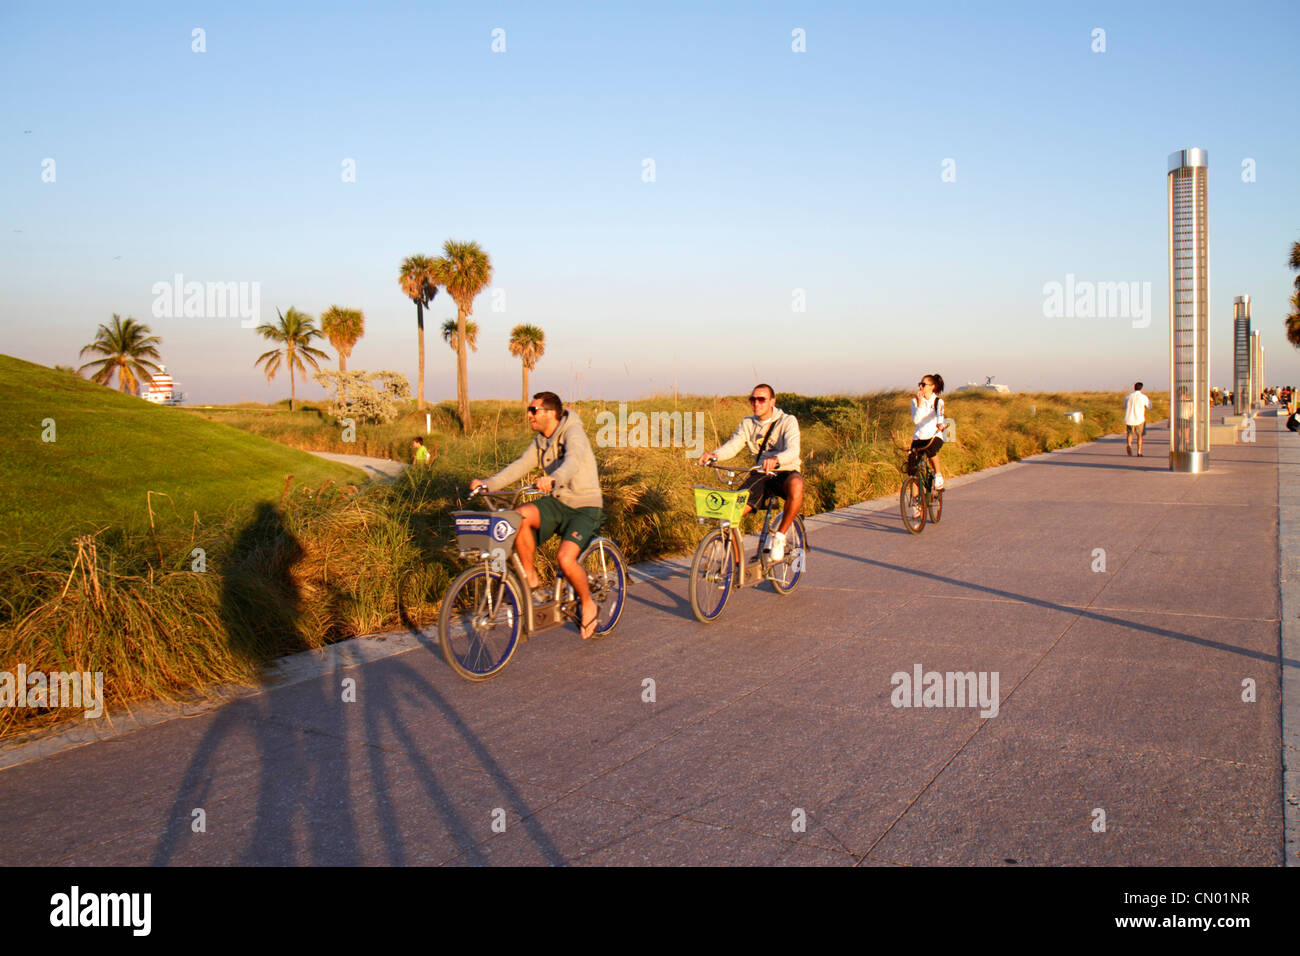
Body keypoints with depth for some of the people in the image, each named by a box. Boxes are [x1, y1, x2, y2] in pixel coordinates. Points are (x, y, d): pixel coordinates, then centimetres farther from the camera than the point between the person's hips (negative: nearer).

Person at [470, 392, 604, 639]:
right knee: (520, 515, -24)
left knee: (565, 559, -26)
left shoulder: (573, 432, -14)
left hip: (585, 507, -6)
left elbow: (573, 461, -34)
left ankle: (588, 605, 3)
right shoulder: (540, 442, 10)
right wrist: (488, 484, -14)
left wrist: (553, 479, -55)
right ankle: (531, 579, -9)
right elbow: (520, 466, 1)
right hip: (556, 502, 7)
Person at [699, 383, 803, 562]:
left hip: (785, 473, -4)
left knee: (796, 484, -40)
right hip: (760, 475, 4)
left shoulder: (788, 421, -6)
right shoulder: (747, 423, 8)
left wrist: (775, 459, -48)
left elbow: (793, 451, -24)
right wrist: (714, 455, -31)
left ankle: (780, 536, -21)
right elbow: (732, 445, -7)